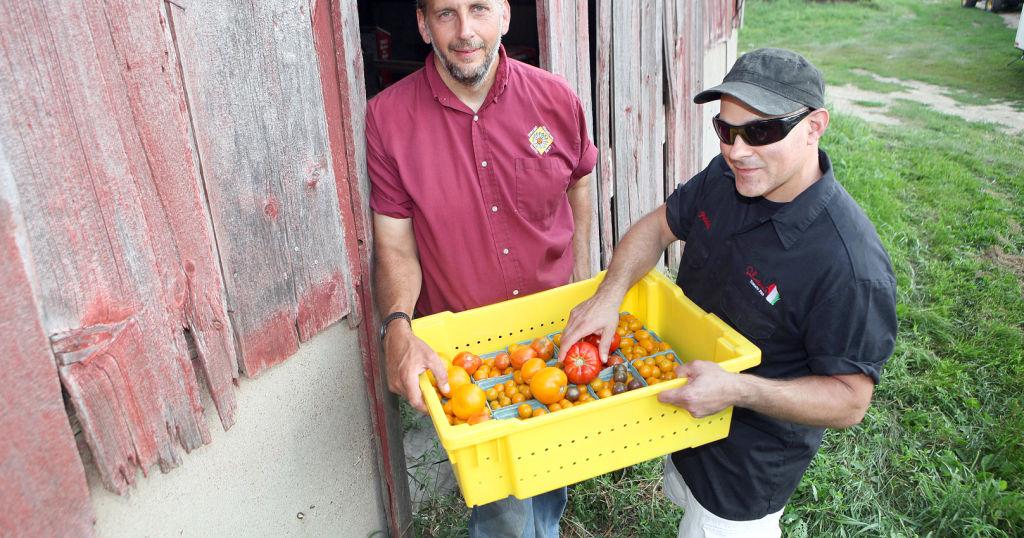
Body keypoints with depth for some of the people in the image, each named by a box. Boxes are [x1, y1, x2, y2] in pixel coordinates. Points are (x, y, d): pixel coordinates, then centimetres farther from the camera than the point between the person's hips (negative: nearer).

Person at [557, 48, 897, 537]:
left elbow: (850, 401, -26)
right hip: (687, 410, 7)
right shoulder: (726, 177, -14)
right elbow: (659, 225, 0)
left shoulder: (850, 266, -34)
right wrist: (609, 294, -16)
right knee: (685, 498, 32)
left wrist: (738, 390, -40)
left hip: (748, 463, -7)